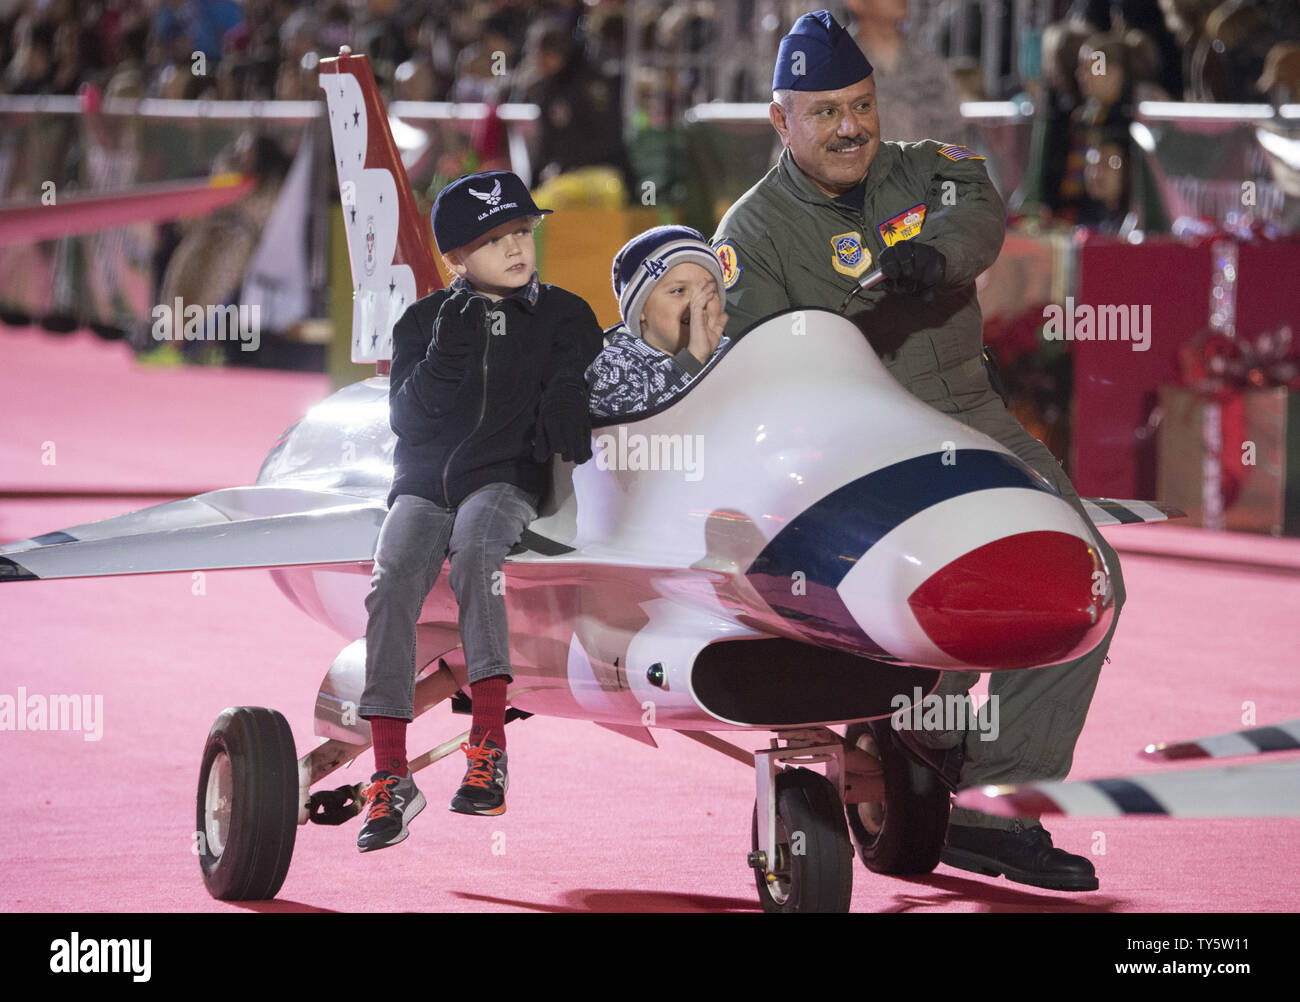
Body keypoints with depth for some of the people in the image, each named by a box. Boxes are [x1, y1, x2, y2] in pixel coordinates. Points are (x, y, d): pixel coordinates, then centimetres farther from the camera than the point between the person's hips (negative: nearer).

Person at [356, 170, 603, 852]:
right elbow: (407, 416, 4)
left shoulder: (562, 315, 12)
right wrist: (447, 353, -11)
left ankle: (489, 751, -39)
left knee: (475, 545, -36)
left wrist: (563, 411, -24)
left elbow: (571, 381, 0)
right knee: (392, 583, -26)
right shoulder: (424, 321, 14)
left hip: (505, 481, -2)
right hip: (423, 485, 2)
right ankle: (391, 778, -26)